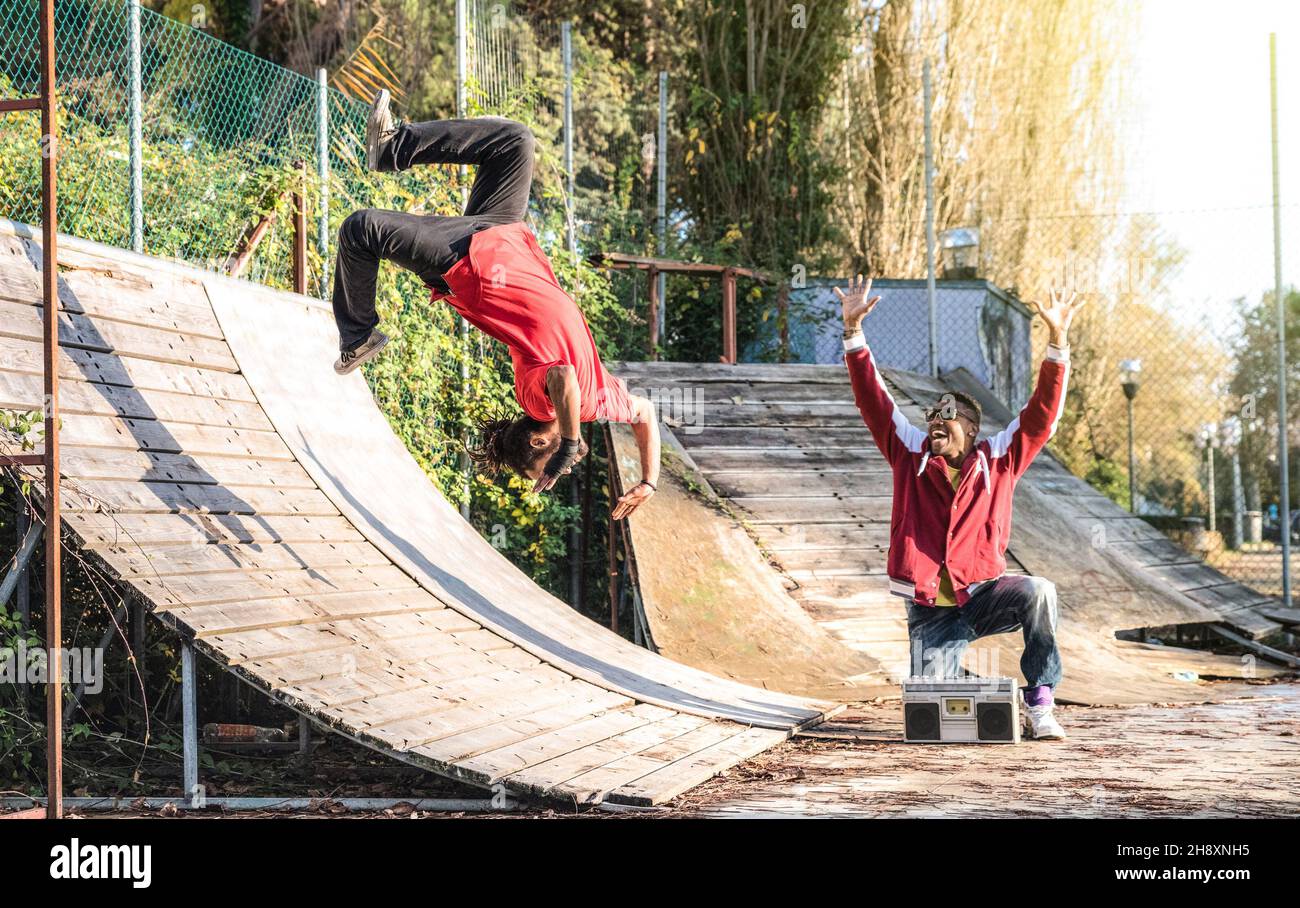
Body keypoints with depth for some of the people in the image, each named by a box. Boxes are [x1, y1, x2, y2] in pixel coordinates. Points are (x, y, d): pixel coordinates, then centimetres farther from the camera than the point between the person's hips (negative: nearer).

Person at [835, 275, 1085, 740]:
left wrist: (1057, 341, -13)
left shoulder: (998, 460, 4)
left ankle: (1039, 702, -17)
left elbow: (1042, 413, -3)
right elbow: (873, 400, 1)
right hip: (929, 610, 1)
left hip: (983, 596, 0)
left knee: (1038, 592, -32)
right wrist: (853, 328, -7)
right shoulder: (910, 454, 6)